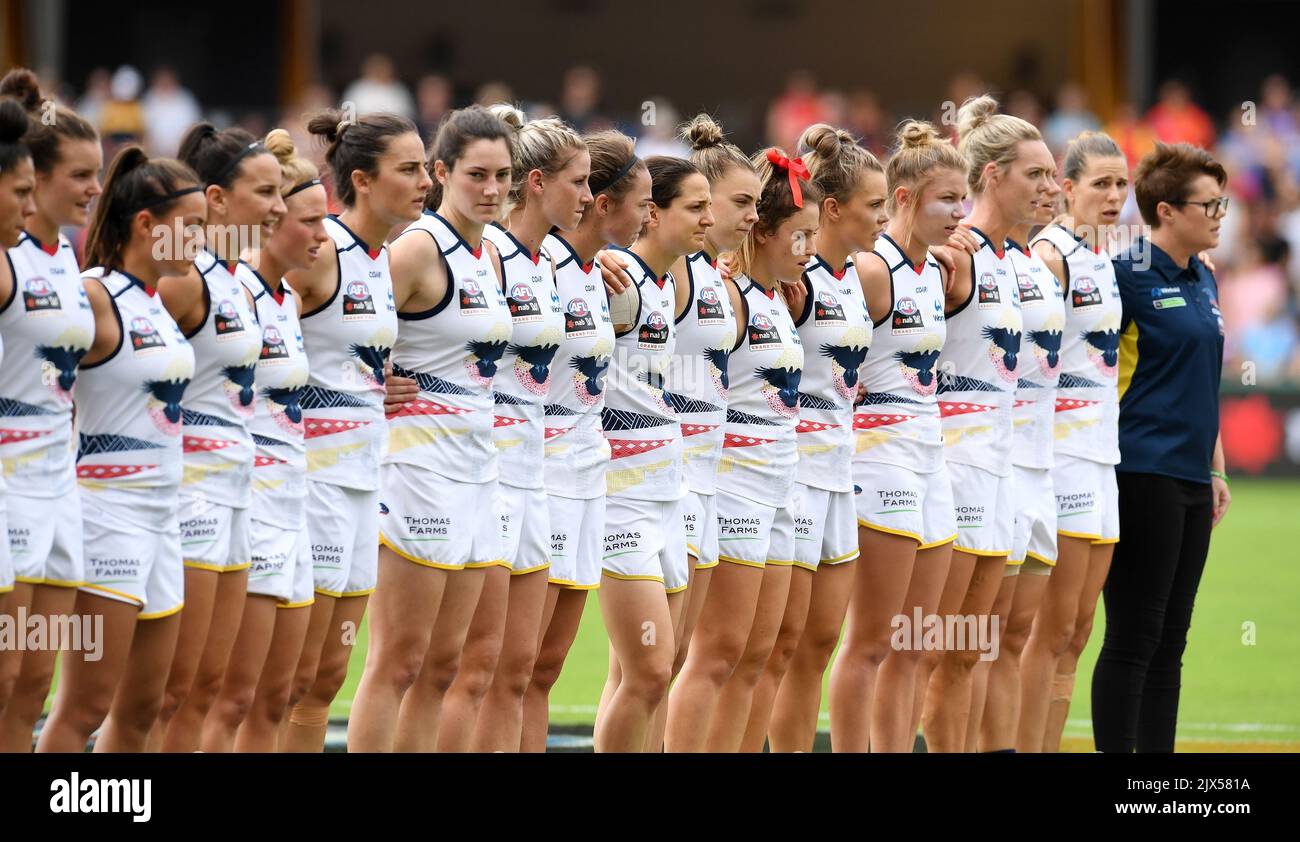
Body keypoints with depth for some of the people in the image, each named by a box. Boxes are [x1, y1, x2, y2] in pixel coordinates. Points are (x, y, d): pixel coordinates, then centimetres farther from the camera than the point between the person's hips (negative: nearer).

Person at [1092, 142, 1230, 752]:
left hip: (1190, 479, 8)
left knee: (1169, 642, 9)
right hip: (1141, 476, -8)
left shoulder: (1203, 282, 14)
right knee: (1134, 637, -6)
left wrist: (1216, 470, 18)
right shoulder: (1128, 275, -11)